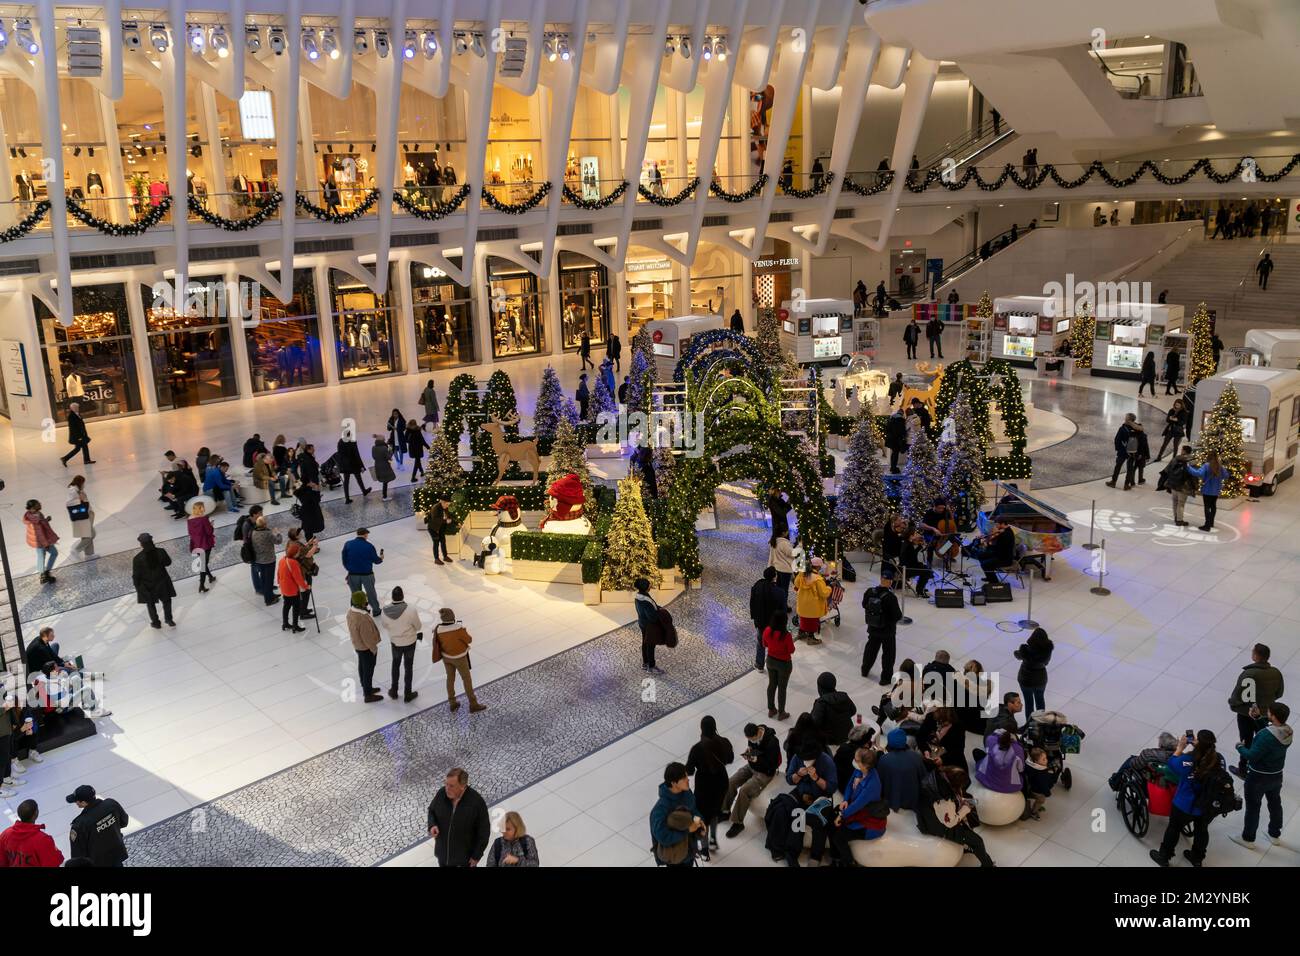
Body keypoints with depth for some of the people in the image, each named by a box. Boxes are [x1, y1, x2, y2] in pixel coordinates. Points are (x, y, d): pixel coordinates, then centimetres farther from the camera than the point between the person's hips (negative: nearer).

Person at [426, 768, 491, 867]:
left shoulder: (476, 802, -29)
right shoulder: (441, 793, -18)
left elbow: (484, 831, -18)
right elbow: (432, 811, 4)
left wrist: (477, 855, -12)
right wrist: (432, 825, -17)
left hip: (466, 854, -3)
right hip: (443, 851, 3)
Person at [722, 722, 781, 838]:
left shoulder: (772, 742, -31)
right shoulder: (752, 736, -11)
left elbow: (772, 764, -24)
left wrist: (757, 760, -36)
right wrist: (748, 750, -10)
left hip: (765, 773, -7)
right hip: (751, 765, 7)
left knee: (744, 790, -23)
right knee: (731, 783, -7)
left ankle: (738, 823, -9)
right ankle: (725, 811, 15)